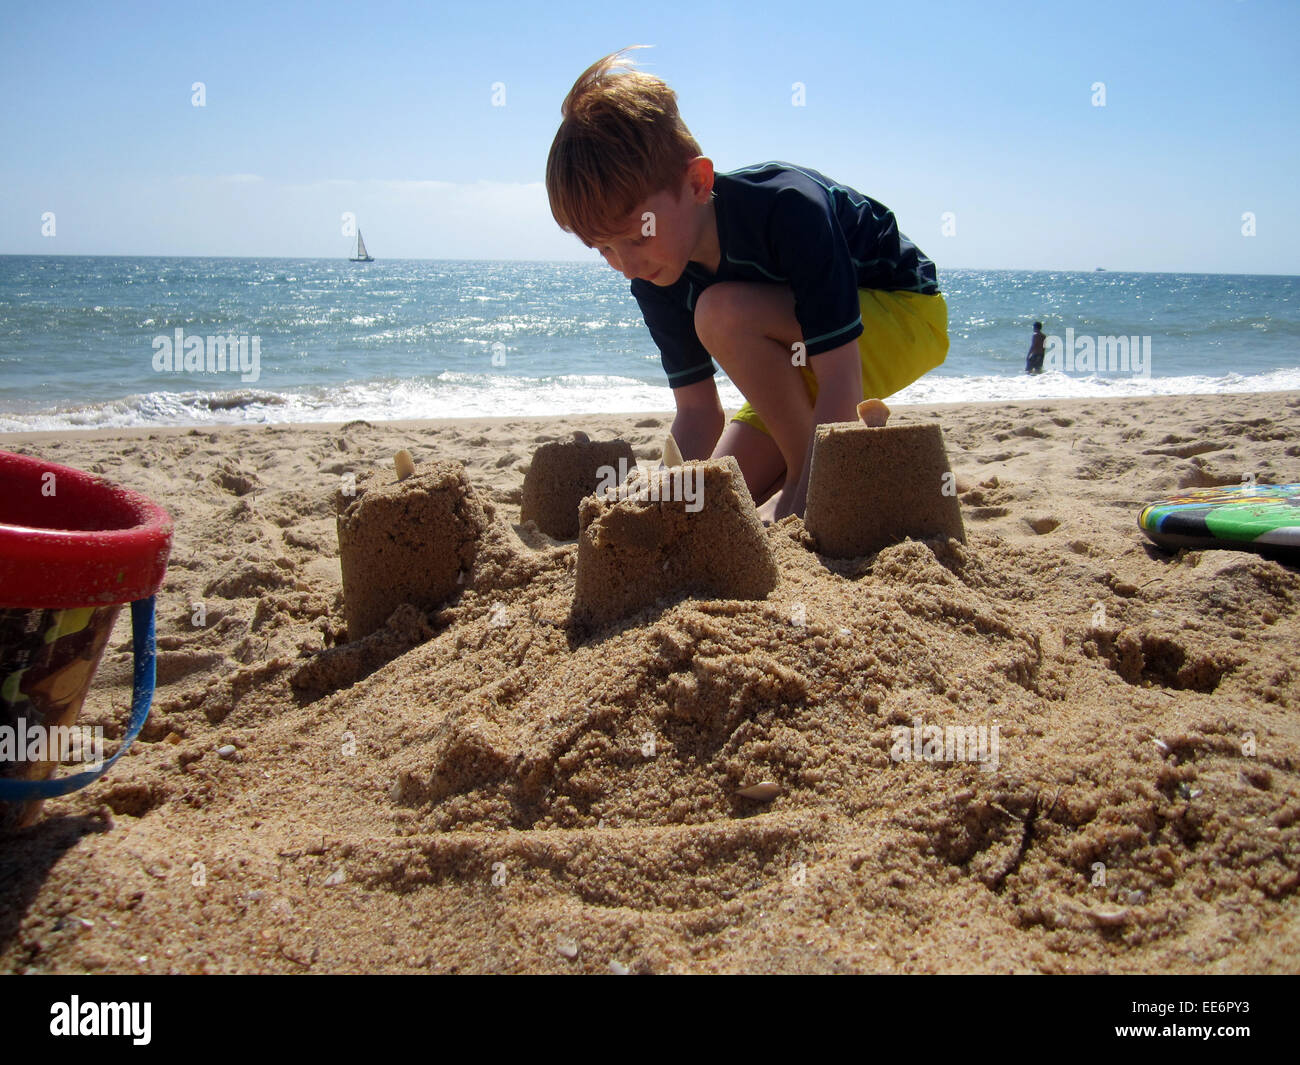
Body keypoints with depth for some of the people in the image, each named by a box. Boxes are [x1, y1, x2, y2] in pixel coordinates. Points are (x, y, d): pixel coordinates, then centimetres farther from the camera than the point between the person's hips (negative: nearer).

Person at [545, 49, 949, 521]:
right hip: (818, 350, 7)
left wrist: (801, 506, -37)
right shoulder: (656, 280, -13)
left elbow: (841, 386, -35)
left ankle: (805, 489, -17)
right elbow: (698, 413, -9)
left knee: (723, 313, -33)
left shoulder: (789, 207, -34)